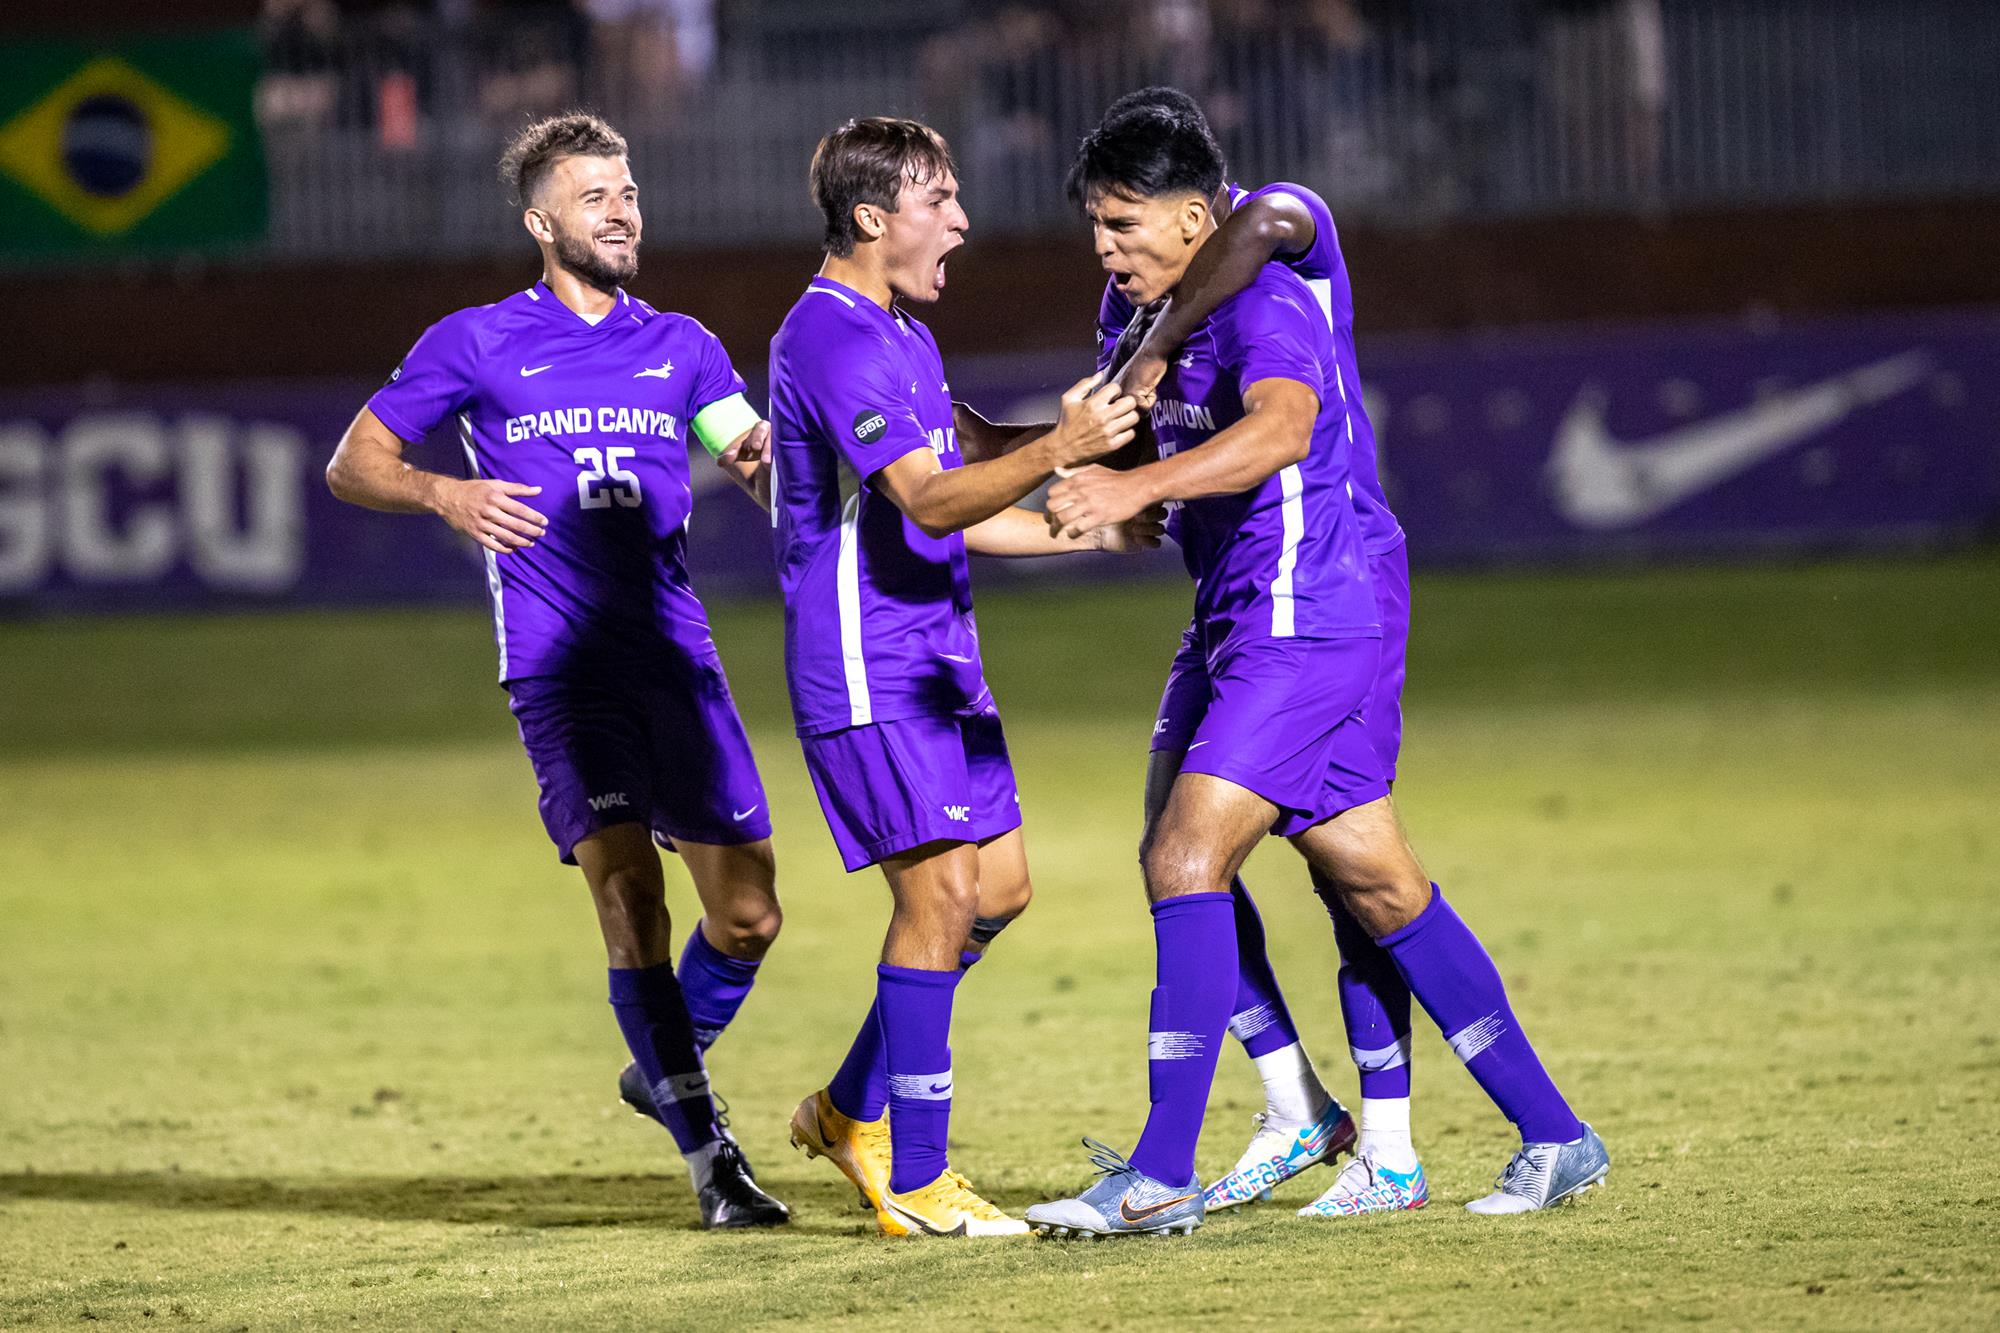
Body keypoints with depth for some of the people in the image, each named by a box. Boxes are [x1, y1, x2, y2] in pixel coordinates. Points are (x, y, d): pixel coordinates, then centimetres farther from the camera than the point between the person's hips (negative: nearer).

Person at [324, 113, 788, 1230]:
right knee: (630, 890, -17)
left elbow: (763, 457, 7)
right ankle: (707, 1151, -10)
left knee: (748, 913, 2)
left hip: (678, 658, 4)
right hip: (561, 666, -4)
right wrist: (444, 493, -11)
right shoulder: (478, 344, 6)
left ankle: (665, 1071, 30)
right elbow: (352, 465, 9)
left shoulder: (680, 346, 16)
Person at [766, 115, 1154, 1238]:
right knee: (942, 889, -12)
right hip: (867, 666, -10)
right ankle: (915, 1184, -7)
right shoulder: (833, 340, -16)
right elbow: (927, 502, -27)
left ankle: (854, 1109, 22)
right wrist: (1058, 449, -39)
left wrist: (1096, 531, 17)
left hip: (936, 654, 10)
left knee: (999, 883, 10)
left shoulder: (902, 336, 18)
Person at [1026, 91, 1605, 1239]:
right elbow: (1125, 447, 28)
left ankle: (1163, 1175, -19)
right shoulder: (1159, 314, 13)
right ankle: (1554, 1135, 18)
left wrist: (1138, 487, -50)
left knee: (1187, 854, -17)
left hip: (1306, 622, -10)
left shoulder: (1265, 304, -17)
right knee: (1382, 889, 12)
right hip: (1252, 628, 10)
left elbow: (1279, 427, -38)